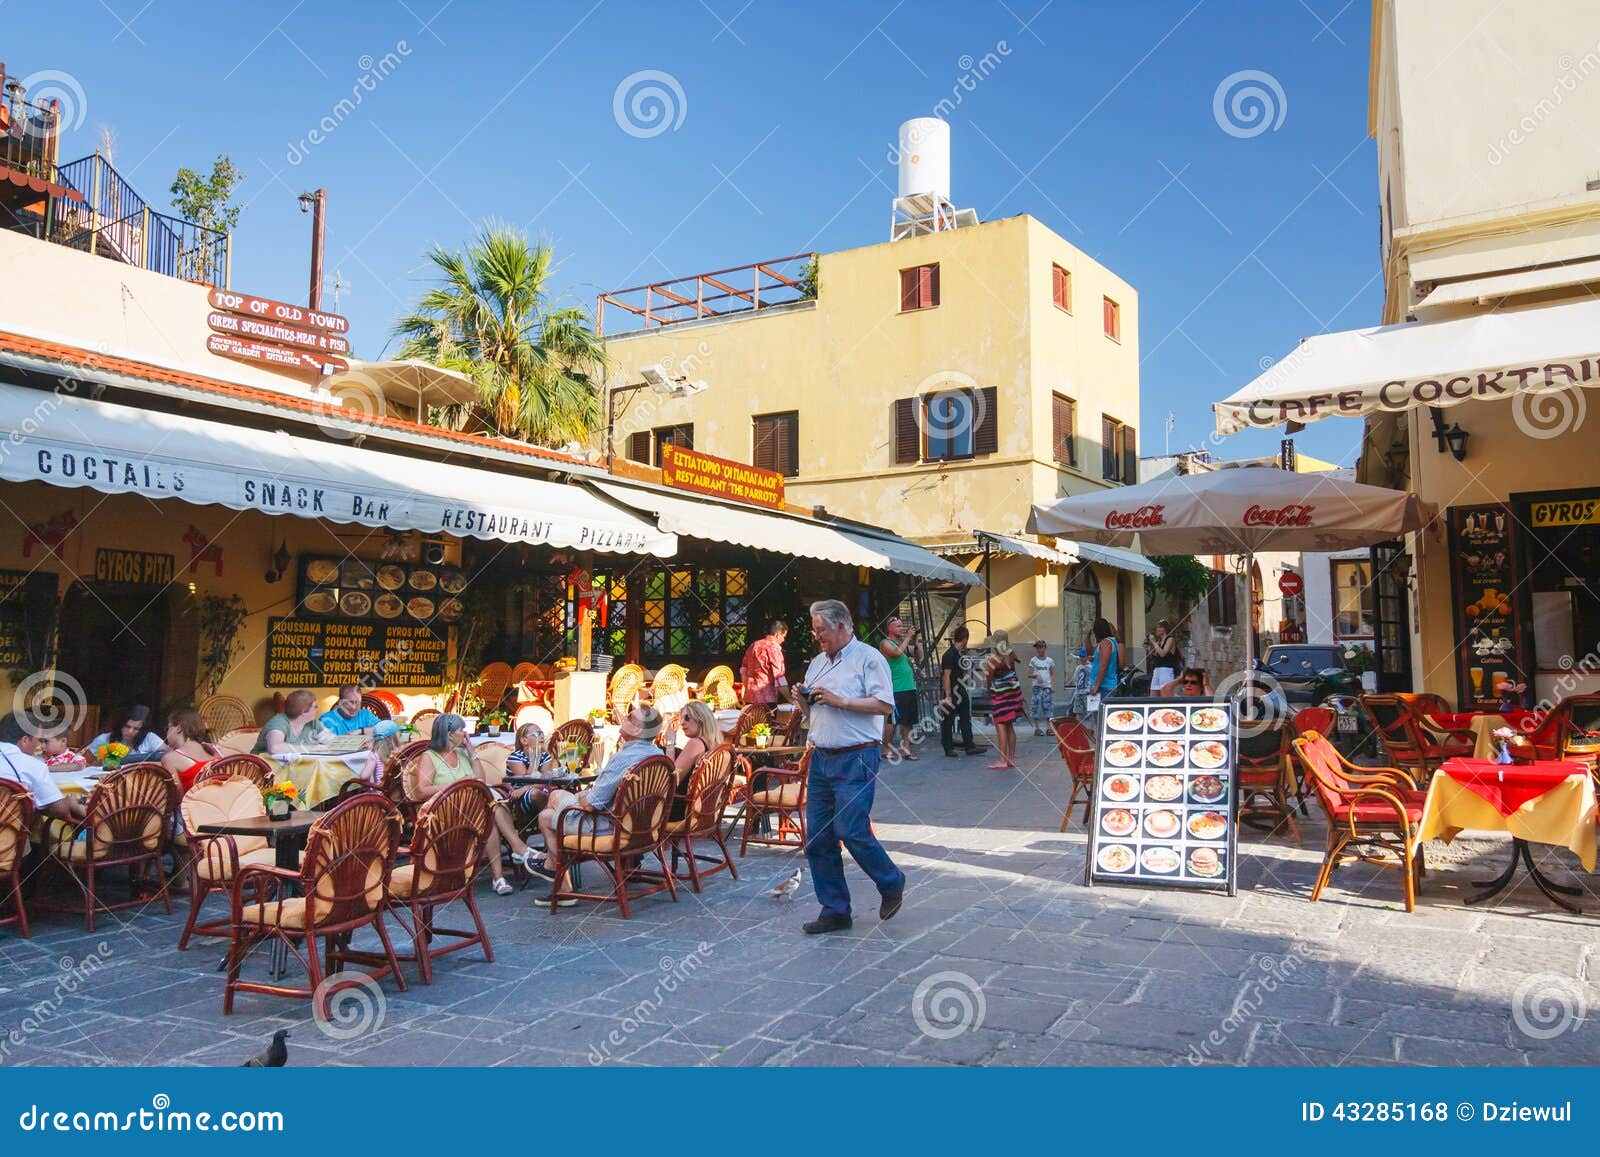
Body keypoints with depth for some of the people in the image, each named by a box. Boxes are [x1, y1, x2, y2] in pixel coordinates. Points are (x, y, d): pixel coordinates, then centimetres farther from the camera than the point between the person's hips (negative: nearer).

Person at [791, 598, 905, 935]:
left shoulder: (868, 658, -6)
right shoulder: (817, 663, 17)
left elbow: (885, 704, -16)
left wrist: (840, 700, -17)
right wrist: (802, 701, 3)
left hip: (856, 759, -7)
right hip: (821, 757, 8)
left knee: (851, 831, -12)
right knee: (817, 839, 5)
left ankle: (891, 883, 15)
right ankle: (834, 911, 15)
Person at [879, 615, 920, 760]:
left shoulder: (903, 643, 17)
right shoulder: (885, 643, -5)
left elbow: (919, 655, 16)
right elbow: (897, 653, -23)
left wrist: (915, 640, 5)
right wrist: (908, 637, -13)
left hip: (909, 687, 8)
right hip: (895, 689, -8)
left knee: (908, 720, 10)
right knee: (892, 720, -6)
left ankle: (906, 748, 16)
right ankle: (887, 749, 1)